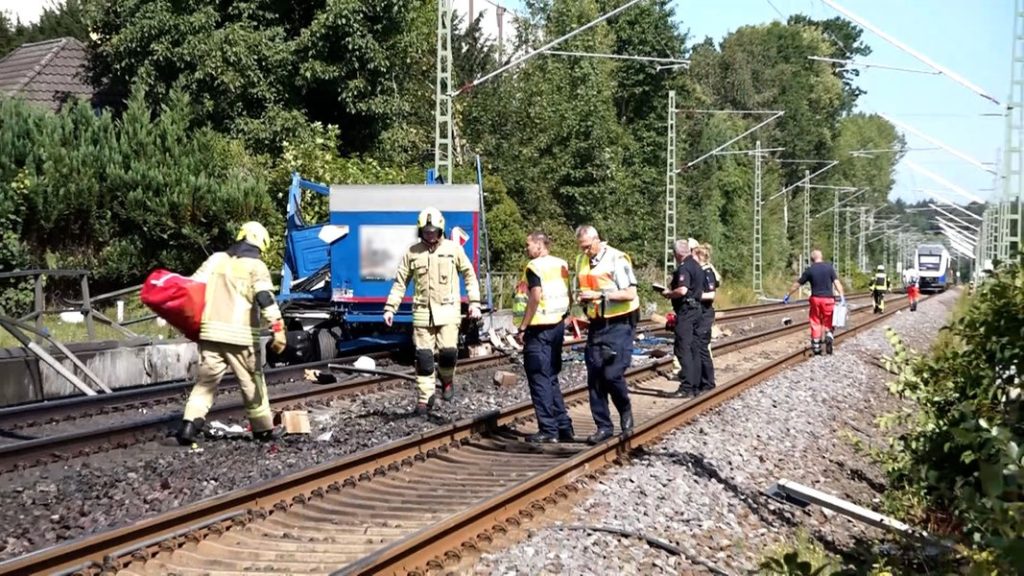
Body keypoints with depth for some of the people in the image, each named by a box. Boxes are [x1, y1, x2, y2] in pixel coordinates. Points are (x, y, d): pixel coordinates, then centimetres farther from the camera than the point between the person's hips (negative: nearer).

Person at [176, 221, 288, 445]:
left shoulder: (216, 259, 13)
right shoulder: (256, 267, -1)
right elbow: (266, 300, -13)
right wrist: (278, 330, -15)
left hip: (211, 331, 3)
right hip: (240, 335, -3)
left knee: (206, 380, 8)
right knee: (252, 382, 10)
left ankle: (190, 423, -8)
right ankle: (263, 428, 21)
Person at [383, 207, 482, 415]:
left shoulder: (453, 249, 3)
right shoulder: (413, 252, 7)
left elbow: (469, 275, 9)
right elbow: (400, 282, 10)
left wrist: (474, 303, 2)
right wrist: (390, 308, 3)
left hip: (448, 310, -2)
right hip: (422, 312, 2)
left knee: (448, 351, -13)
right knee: (424, 356, -1)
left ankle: (447, 379, 18)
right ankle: (425, 397, 9)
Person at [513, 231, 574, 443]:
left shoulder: (534, 267, -12)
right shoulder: (562, 265, 11)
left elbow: (535, 297, -21)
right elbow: (567, 296, 15)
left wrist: (522, 328, -18)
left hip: (539, 329, -8)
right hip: (558, 325, 8)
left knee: (540, 380, -3)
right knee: (552, 379, 15)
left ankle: (548, 430, -3)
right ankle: (564, 427, 15)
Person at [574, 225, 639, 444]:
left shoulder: (616, 259, -12)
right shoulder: (581, 261, 10)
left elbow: (630, 293, -16)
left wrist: (600, 295, -21)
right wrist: (581, 297, -1)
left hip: (619, 325, -7)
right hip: (596, 326, 7)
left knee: (612, 374, -13)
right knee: (595, 378, 3)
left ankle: (625, 412, 14)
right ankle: (603, 426, 11)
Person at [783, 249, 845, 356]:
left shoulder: (810, 270, 0)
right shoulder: (829, 267, 0)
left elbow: (797, 284, 6)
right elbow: (836, 282, -9)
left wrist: (788, 295, 17)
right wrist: (842, 296, -11)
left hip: (815, 299, 0)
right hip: (828, 299, 0)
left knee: (815, 323, 9)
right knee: (827, 322, 11)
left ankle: (816, 347, 9)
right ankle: (828, 335, -17)